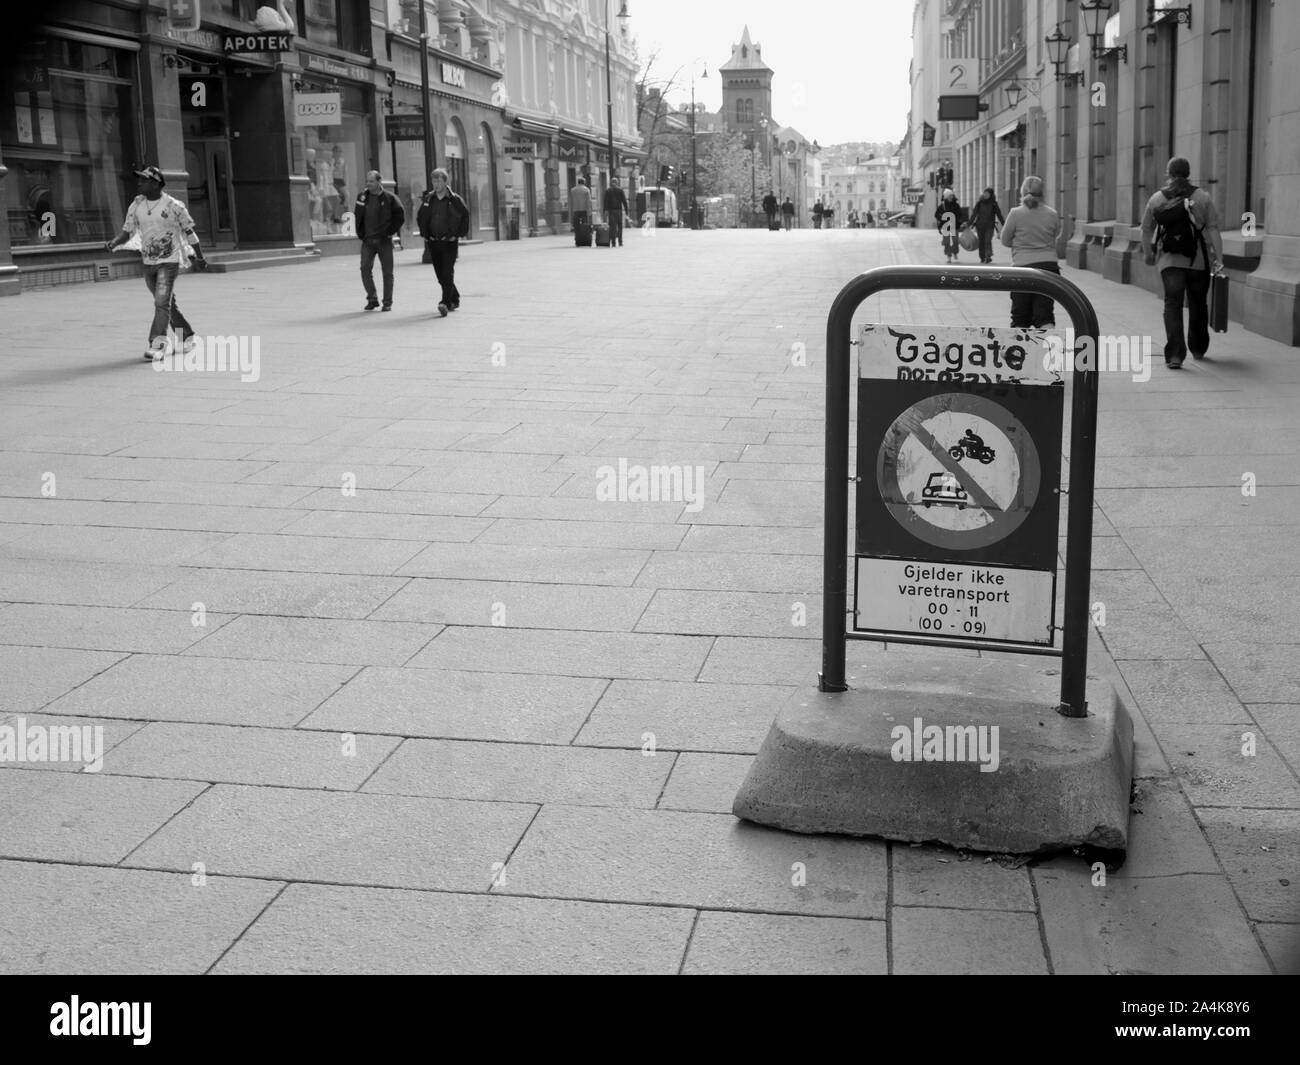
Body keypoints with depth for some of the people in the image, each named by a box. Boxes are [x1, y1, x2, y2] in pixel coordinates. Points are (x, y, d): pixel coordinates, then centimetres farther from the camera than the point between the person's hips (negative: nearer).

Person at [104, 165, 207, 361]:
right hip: (148, 262, 5)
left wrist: (200, 257, 6)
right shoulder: (136, 205, 4)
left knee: (162, 302, -16)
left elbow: (189, 231, 0)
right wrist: (113, 243, -14)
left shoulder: (173, 206, -10)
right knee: (167, 303, 14)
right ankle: (186, 336, 30)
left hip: (169, 261, -5)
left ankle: (157, 345, -16)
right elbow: (126, 232, 6)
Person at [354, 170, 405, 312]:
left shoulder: (390, 198, -4)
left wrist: (391, 232, -5)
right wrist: (360, 233, 7)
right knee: (365, 269, -7)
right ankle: (372, 299, 5)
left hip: (384, 240, -3)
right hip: (367, 240, 3)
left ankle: (387, 302, 9)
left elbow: (400, 216, 0)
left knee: (387, 272, 1)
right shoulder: (362, 197, 6)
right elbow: (357, 216, 17)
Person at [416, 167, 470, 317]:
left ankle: (445, 303, -20)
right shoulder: (428, 199, 7)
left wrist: (459, 234, -3)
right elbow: (420, 218, 18)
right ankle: (454, 299, 25)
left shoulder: (454, 200, -4)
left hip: (450, 242, -4)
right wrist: (424, 234, 9)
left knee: (447, 274, -14)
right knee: (440, 275, 9)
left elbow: (465, 216, 3)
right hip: (433, 243, 4)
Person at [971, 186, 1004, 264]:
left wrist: (1003, 224, 6)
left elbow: (999, 214, 8)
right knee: (981, 241, 5)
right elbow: (974, 214, 6)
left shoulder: (994, 204, 3)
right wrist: (969, 223, 0)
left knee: (988, 241, -17)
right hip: (980, 225, 2)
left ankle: (988, 256, -24)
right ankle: (982, 257, 12)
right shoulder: (979, 203, 6)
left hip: (989, 226, -2)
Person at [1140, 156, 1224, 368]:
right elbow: (1213, 229, -6)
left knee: (1172, 304, -5)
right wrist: (1219, 258, -7)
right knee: (1197, 304, 17)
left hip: (1169, 261, -1)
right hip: (1199, 261, 1)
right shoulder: (1203, 197, 0)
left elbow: (1146, 229, 7)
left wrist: (1148, 253, 21)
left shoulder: (1156, 199, 2)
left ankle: (1175, 354, -20)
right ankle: (1198, 349, 32)